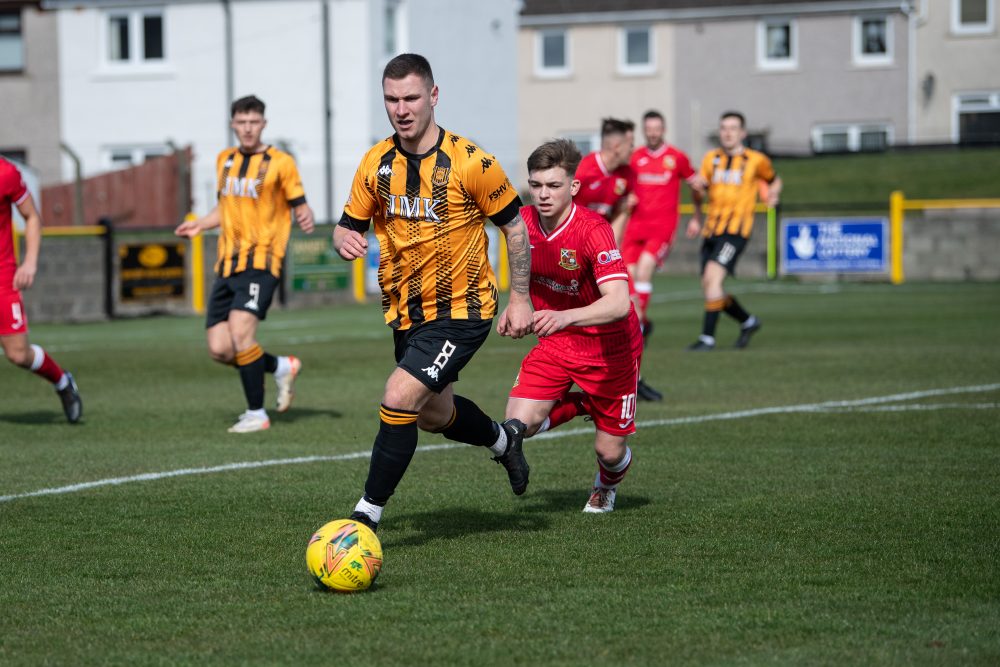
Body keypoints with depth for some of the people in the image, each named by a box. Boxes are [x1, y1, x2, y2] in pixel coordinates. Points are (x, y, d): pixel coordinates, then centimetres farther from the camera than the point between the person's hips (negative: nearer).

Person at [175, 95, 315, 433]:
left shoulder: (280, 163, -2)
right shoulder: (225, 160, 15)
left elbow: (300, 206, 0)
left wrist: (306, 218, -22)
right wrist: (200, 225, 15)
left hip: (261, 262, -6)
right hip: (228, 264, 6)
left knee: (240, 331, -23)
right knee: (219, 349, -2)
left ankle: (257, 414, -9)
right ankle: (281, 367, 24)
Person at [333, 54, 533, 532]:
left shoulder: (470, 162, -15)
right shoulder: (375, 163, -2)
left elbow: (514, 225, -6)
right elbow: (348, 226, 6)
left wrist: (520, 298, -8)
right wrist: (345, 241, -18)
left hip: (462, 310, -6)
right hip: (405, 312, 6)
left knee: (398, 400, -21)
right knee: (434, 416, 22)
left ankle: (367, 517, -10)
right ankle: (503, 439, 54)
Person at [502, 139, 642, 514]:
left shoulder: (593, 231, -28)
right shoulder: (524, 223, -9)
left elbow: (618, 303, -41)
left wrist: (567, 317, -55)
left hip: (609, 346, -4)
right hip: (555, 342, 4)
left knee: (609, 450, 2)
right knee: (520, 423, -17)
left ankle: (606, 487, 41)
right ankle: (579, 404, 15)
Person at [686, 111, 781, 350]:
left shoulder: (756, 160, 1)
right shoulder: (711, 158, 13)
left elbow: (773, 180, 18)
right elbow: (699, 192, 21)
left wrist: (773, 193, -2)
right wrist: (697, 216, 6)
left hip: (736, 229, -6)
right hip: (712, 230, 6)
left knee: (712, 276, -23)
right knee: (709, 286, 4)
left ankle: (708, 337, -20)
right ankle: (748, 322, 27)